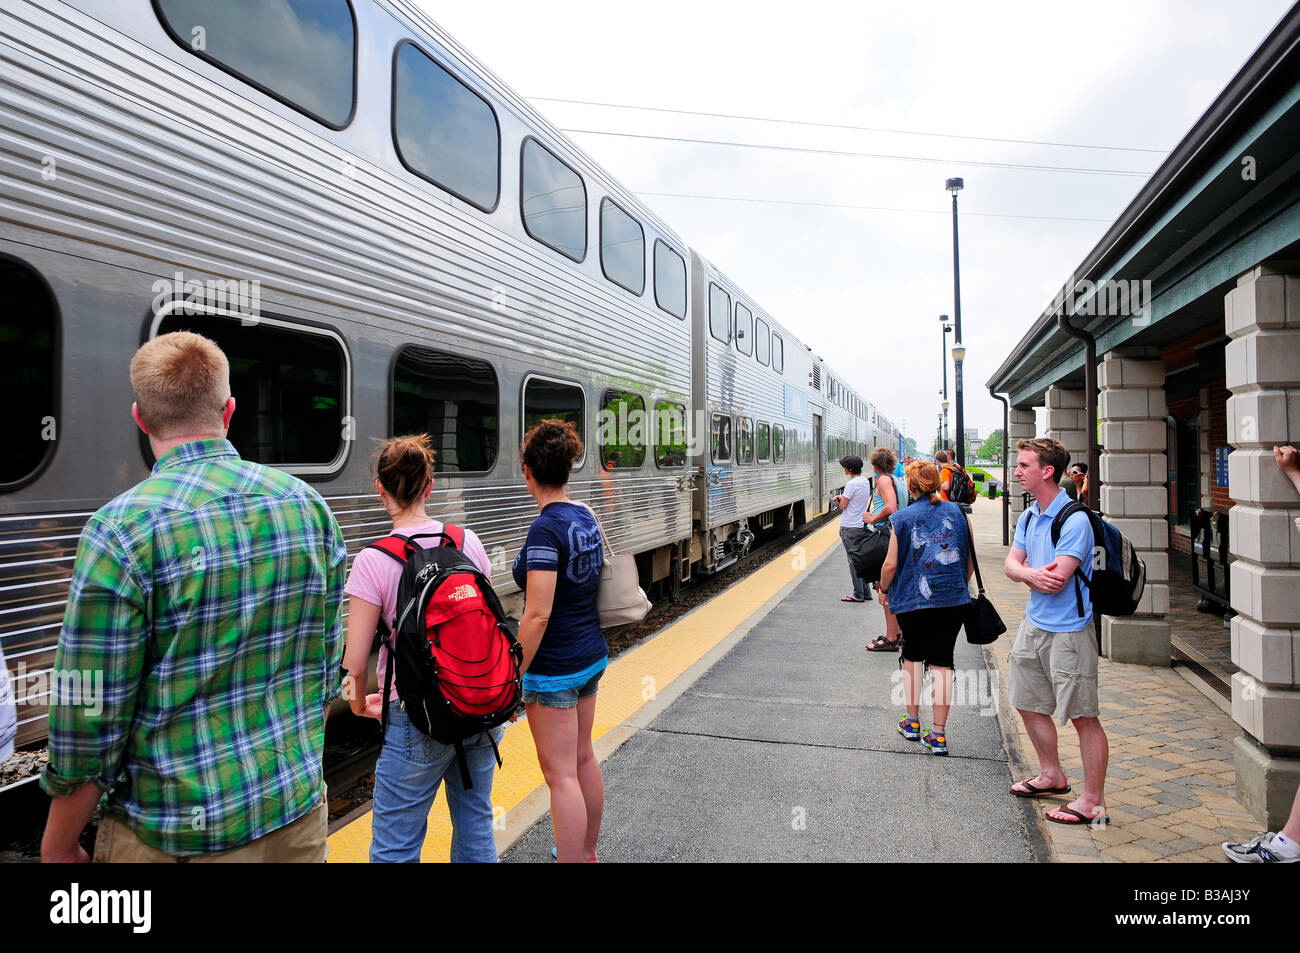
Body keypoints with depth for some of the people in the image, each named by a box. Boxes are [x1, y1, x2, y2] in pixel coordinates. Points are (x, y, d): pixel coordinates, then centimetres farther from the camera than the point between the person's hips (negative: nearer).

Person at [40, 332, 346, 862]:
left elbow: (91, 725, -15)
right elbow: (328, 663, 4)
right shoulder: (310, 505, -4)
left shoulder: (122, 530, -18)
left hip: (178, 837, -3)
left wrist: (58, 845, 1)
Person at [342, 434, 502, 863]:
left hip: (418, 719, -5)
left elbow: (355, 665, -15)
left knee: (395, 848, 12)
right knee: (476, 826, 21)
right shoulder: (468, 542, -3)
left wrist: (361, 705, 6)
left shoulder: (374, 561, -15)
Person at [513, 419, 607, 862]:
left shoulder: (545, 530, -22)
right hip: (591, 655, 9)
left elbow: (538, 615, -25)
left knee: (561, 775, 2)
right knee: (583, 757, 21)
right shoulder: (586, 518, 3)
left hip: (554, 667, -9)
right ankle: (587, 852, 38)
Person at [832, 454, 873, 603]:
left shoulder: (852, 484, -19)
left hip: (850, 527, -9)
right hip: (861, 525, 9)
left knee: (854, 561, -2)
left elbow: (842, 506, -14)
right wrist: (842, 498, 5)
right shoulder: (866, 481, 9)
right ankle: (866, 593, 19)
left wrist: (840, 499, 6)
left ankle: (858, 594, 4)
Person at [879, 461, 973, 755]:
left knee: (912, 656, 19)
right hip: (953, 599, 2)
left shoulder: (903, 519, -5)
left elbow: (891, 565, -7)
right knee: (942, 662, 7)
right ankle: (939, 735, 8)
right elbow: (971, 559, 9)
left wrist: (884, 588, 12)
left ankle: (912, 722, 27)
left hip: (913, 600, -1)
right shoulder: (957, 512, 3)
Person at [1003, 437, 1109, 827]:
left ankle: (1093, 802, 13)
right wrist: (1032, 573, -19)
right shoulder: (1028, 516, 8)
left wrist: (1023, 570, -6)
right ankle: (1052, 775, 38)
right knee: (1028, 703, 19)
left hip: (1067, 630, -9)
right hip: (1033, 624, 9)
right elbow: (1011, 564, 3)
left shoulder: (1075, 520, -19)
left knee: (1083, 716, 1)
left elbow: (1055, 580, -24)